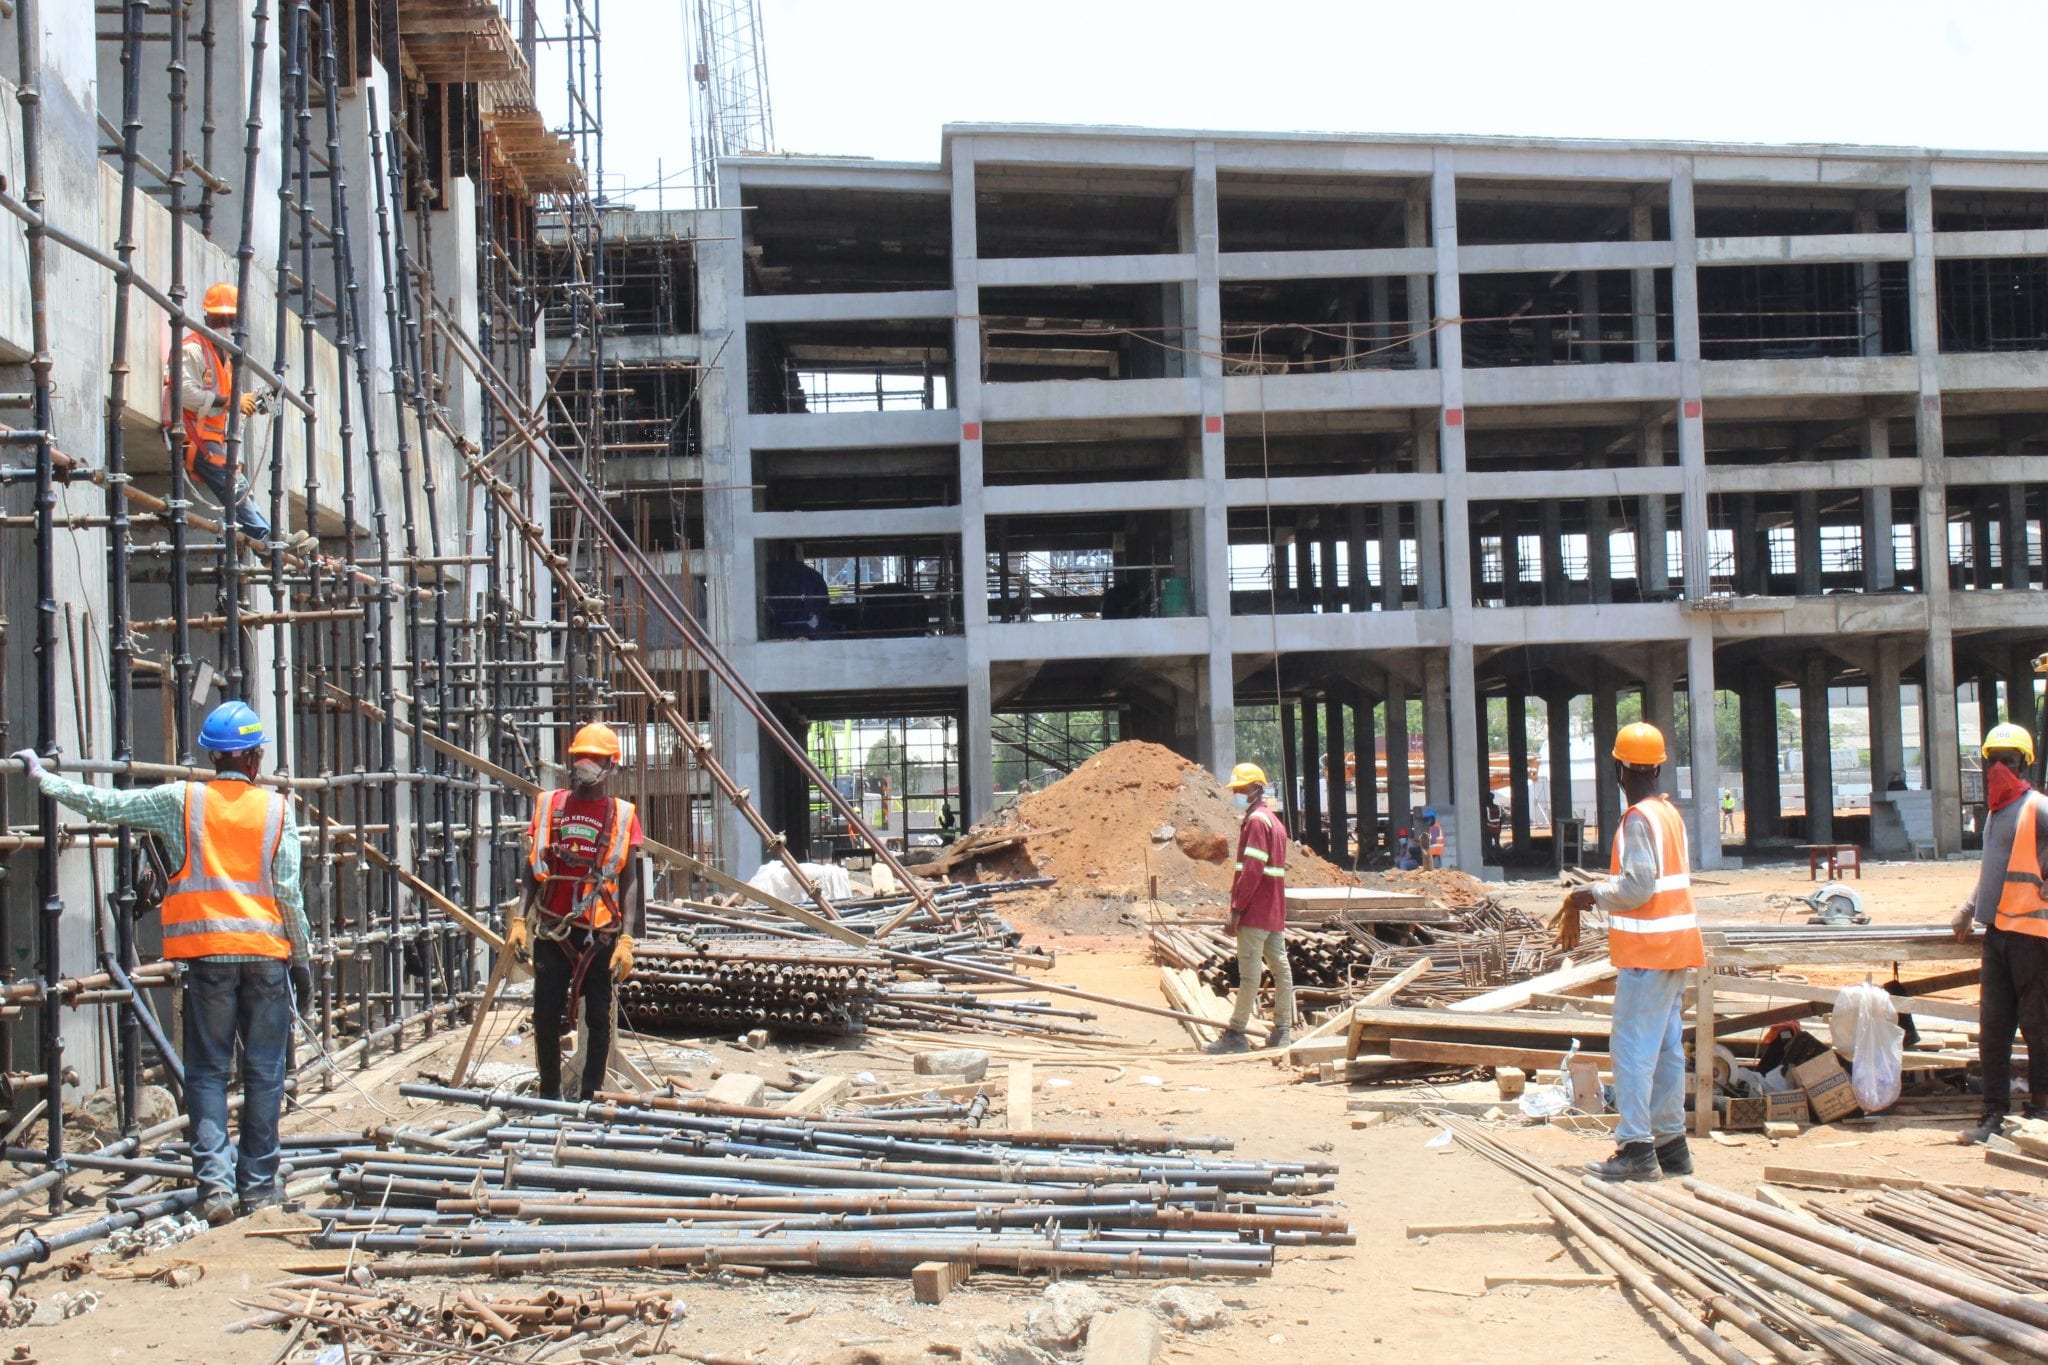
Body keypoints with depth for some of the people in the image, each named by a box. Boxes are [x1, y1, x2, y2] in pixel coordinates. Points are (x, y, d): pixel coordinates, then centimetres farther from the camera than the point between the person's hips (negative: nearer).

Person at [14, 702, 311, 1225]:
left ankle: (215, 1180, -8)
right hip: (266, 951, 0)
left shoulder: (181, 800, 2)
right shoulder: (276, 808, 2)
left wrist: (44, 778, 19)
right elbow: (288, 890, 2)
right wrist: (302, 957, 10)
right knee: (264, 1072, 7)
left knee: (207, 1069, 5)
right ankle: (259, 1186, 9)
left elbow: (106, 803, 6)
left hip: (208, 952, 0)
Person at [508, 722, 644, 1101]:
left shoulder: (622, 815, 3)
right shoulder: (549, 805, 8)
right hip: (552, 930, 1)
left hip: (600, 933, -1)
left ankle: (591, 1098, 9)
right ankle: (549, 1095, 13)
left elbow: (630, 882, 0)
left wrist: (627, 939, -9)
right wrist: (520, 919, 1)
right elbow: (533, 870, 11)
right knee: (545, 1015, -1)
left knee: (598, 1017, 2)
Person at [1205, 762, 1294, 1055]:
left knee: (1249, 973, -8)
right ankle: (1283, 1030, 12)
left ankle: (1236, 1034, -7)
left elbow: (1252, 870, -20)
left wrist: (1236, 910, -19)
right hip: (1275, 910, 10)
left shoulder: (1256, 821, -13)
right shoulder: (1273, 820, 18)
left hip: (1256, 911, -10)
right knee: (1280, 968, 9)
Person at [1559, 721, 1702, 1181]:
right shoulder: (1670, 813, 13)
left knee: (1633, 1048, -7)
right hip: (1675, 946, 9)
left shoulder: (1638, 819, -15)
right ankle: (1671, 1142, 16)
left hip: (1647, 949, -9)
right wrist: (1600, 893, 16)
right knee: (1667, 1046, 12)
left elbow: (1636, 888, -21)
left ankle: (1636, 1148, -8)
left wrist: (1593, 895, -6)